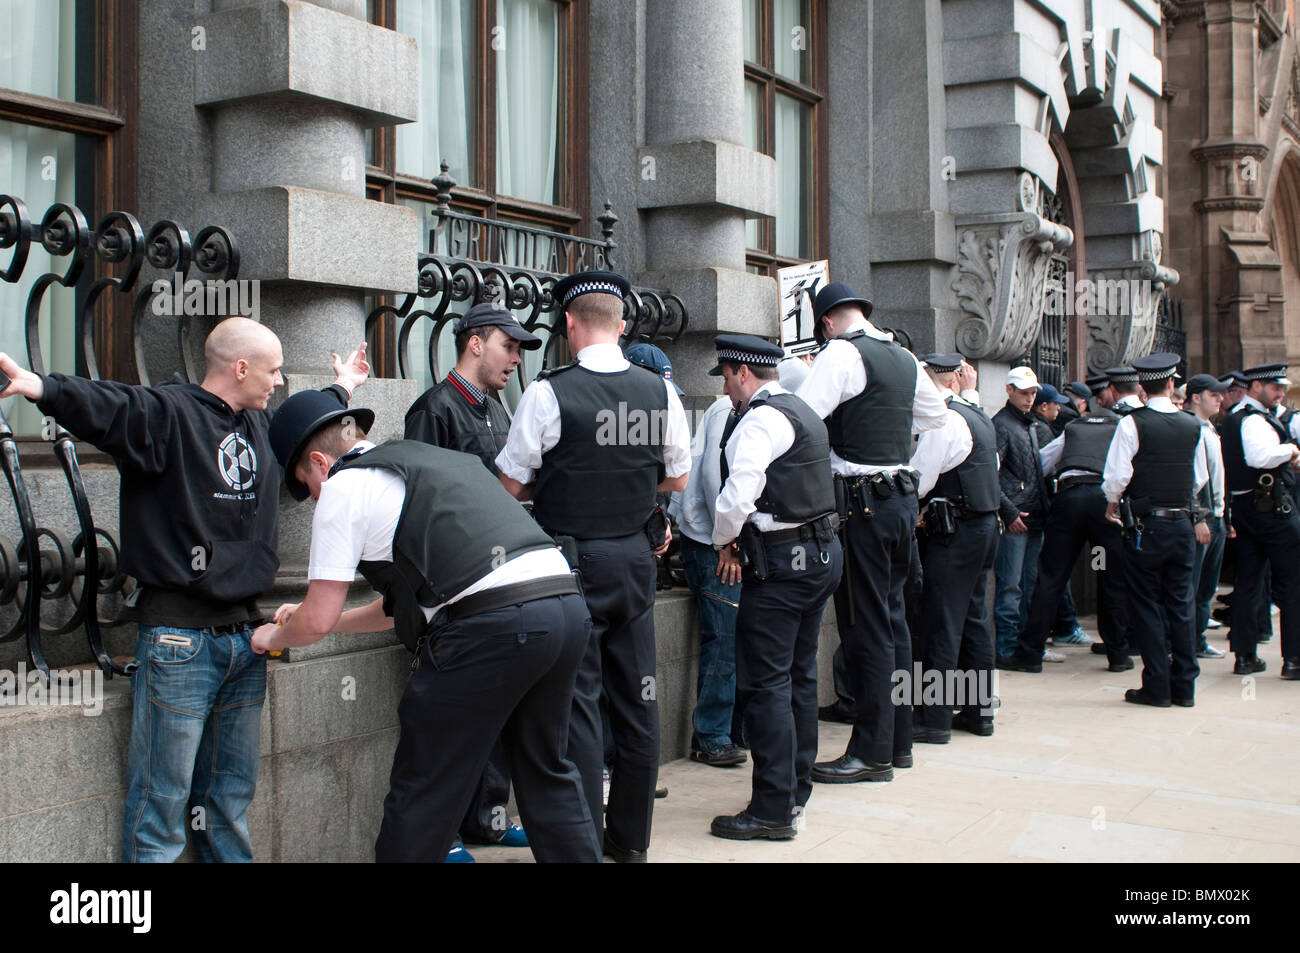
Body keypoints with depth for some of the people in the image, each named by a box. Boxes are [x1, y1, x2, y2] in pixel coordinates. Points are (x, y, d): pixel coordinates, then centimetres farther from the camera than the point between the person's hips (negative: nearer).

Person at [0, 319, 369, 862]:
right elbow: (103, 405, -28)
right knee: (162, 797, -1)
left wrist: (342, 387, 54)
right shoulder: (166, 414, -10)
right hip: (180, 640, -7)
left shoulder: (261, 426, 16)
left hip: (244, 635, 8)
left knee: (232, 794, 17)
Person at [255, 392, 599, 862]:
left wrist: (273, 637, 29)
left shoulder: (344, 486, 7)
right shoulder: (434, 457, 31)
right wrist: (314, 617, 45)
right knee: (545, 770, 24)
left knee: (423, 792, 8)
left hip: (491, 627, -8)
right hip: (568, 604, 8)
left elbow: (317, 621, 7)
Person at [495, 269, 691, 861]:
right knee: (636, 698, 13)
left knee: (575, 701, 2)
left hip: (573, 562, -4)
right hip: (636, 558, 5)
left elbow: (512, 484, -6)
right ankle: (631, 839, 25)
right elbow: (677, 478, 11)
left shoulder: (549, 393, -13)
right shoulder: (660, 391, -1)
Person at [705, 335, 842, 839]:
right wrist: (740, 539, 15)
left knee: (766, 681, -7)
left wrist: (724, 542, -4)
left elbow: (739, 495, -22)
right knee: (799, 673, 16)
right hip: (822, 551, 10)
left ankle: (773, 810, -4)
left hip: (781, 563, -10)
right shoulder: (804, 413, 18)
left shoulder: (761, 419, -13)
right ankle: (796, 787, 26)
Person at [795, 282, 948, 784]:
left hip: (863, 502, -8)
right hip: (903, 495, 8)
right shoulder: (905, 358, 14)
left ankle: (872, 752, 1)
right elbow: (936, 413, 29)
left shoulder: (841, 353, -10)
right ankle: (899, 740, 24)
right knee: (892, 618, 15)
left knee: (865, 626, -4)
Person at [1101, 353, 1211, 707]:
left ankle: (1157, 687, 5)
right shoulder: (1192, 426, 3)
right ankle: (1184, 686, 14)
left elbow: (1117, 475, -15)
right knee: (1179, 604, 11)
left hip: (1145, 526, -4)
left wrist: (1111, 506, 4)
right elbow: (1200, 479, 11)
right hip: (1182, 524, 4)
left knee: (1146, 606, 4)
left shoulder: (1132, 423, -11)